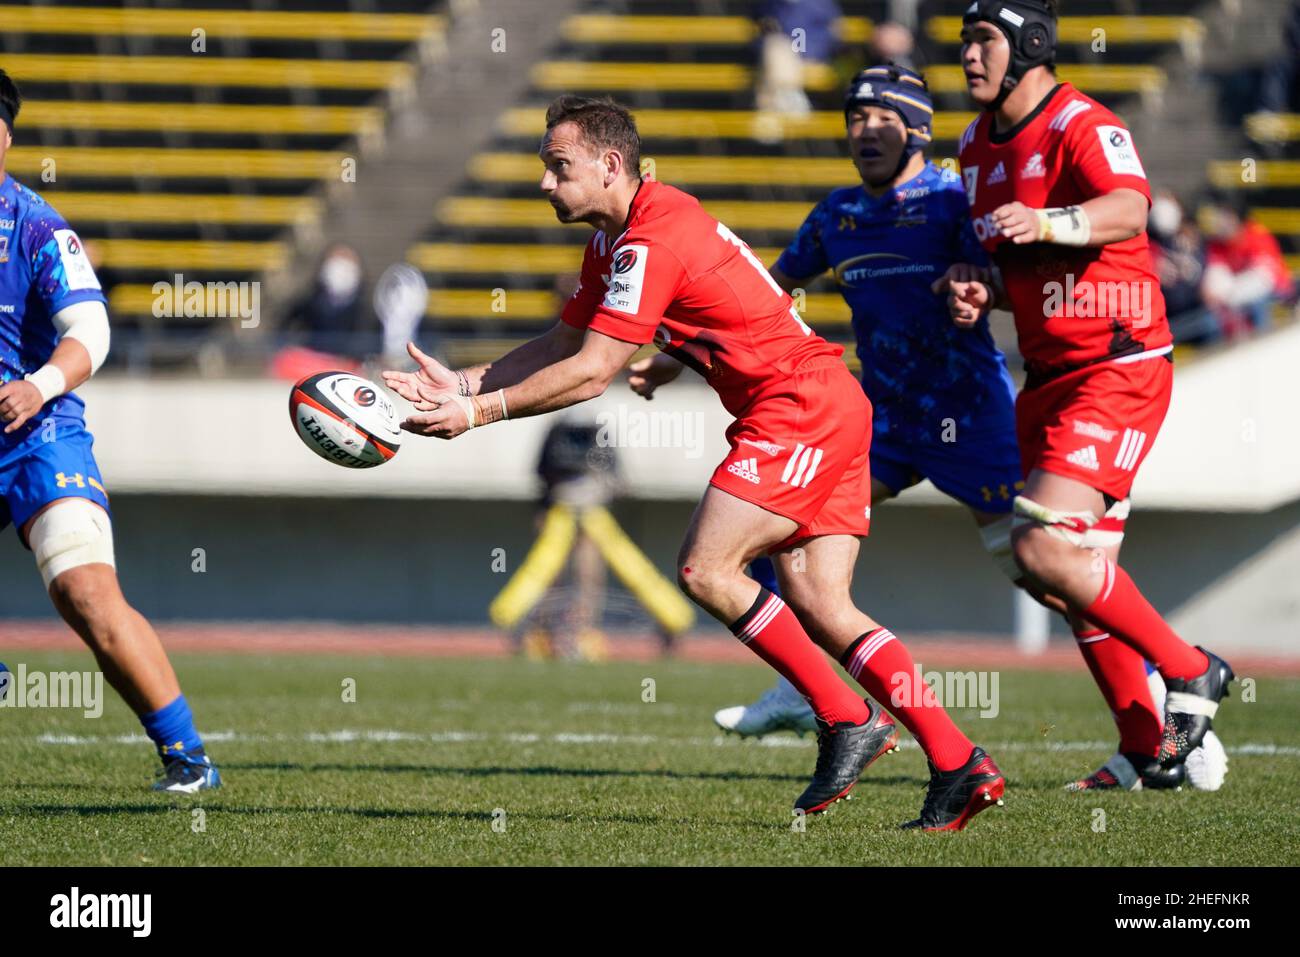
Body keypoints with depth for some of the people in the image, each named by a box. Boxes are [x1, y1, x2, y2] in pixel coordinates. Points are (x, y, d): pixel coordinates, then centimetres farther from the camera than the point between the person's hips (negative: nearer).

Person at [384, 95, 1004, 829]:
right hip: (831, 410, 10)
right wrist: (459, 384, 9)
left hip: (800, 407, -10)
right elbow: (563, 347, 19)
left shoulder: (653, 239, -17)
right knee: (821, 608, 3)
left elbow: (591, 373, -18)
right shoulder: (614, 243, 16)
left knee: (706, 570, -13)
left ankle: (849, 720, -7)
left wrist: (481, 411, -13)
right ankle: (960, 764, -2)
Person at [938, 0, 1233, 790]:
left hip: (1119, 367, -9)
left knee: (1043, 551, -20)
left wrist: (1045, 223, -52)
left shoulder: (1082, 126, -15)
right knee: (1082, 574, 8)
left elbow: (1129, 210, -35)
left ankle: (1190, 673, -4)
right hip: (1050, 378, 9)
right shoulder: (977, 147, 13)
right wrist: (979, 289, 2)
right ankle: (1150, 747, 17)